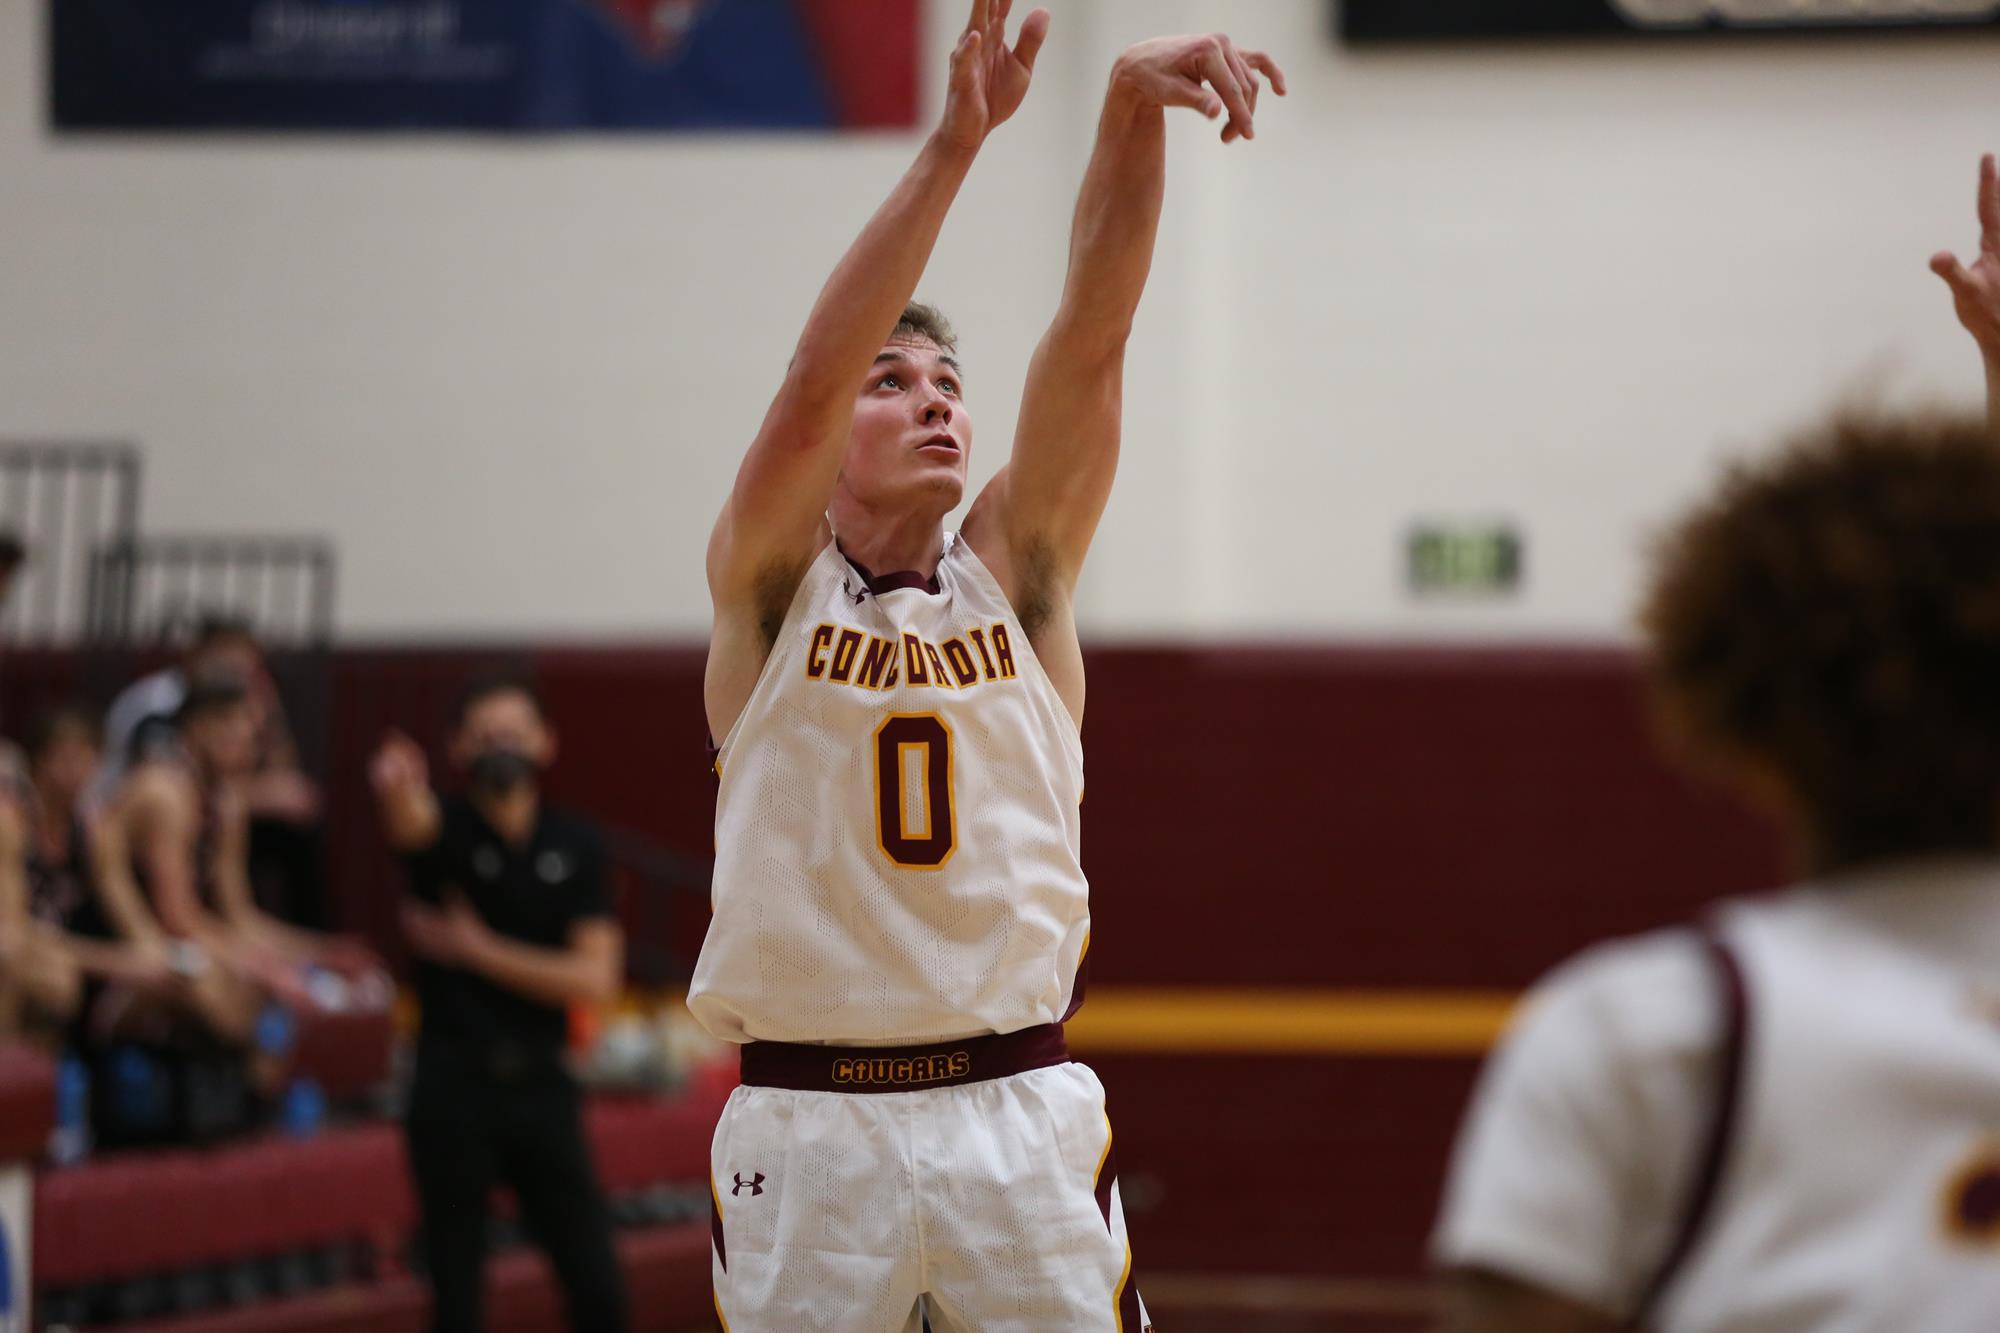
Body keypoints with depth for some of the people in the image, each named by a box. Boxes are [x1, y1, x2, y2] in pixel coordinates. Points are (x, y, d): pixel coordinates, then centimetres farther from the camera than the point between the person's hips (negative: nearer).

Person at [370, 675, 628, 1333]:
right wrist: (396, 785, -55)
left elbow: (596, 978, -5)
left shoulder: (576, 845, 4)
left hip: (541, 1086, 2)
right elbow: (409, 822, -31)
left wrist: (478, 949, -11)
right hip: (454, 1087, -2)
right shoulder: (446, 828, -4)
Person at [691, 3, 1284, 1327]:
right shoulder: (770, 583, 2)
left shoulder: (1017, 567, 7)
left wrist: (1133, 111, -21)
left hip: (1021, 1112, 2)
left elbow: (1092, 336, -6)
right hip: (808, 1127, -2)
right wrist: (956, 140, -26)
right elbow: (813, 377, -15)